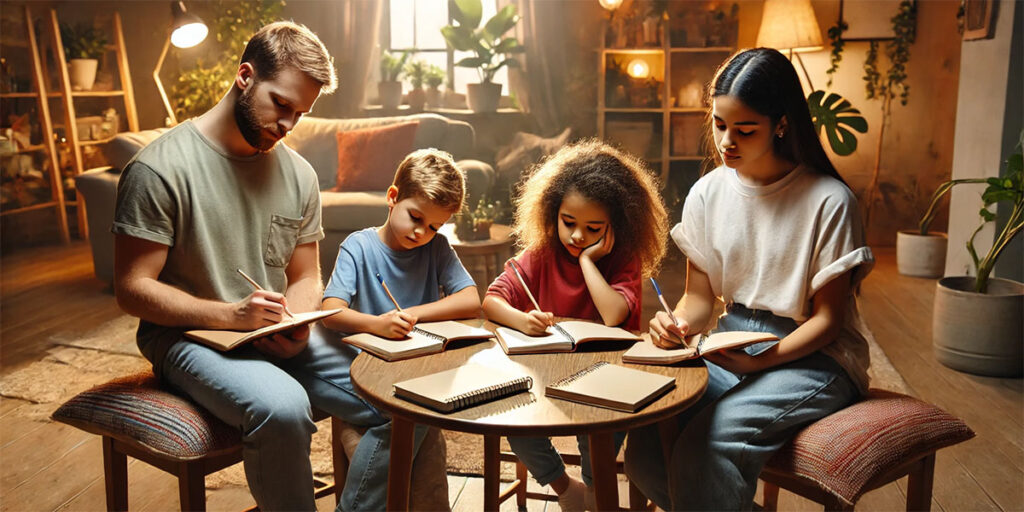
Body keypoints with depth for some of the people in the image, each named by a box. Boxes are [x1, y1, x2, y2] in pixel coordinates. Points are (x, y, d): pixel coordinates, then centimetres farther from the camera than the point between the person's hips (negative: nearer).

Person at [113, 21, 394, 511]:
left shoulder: (298, 173, 7)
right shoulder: (160, 168, -10)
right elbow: (132, 289, -11)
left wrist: (295, 327, -10)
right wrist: (231, 314, -23)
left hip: (279, 340, 6)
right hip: (187, 336, -5)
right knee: (282, 406, -36)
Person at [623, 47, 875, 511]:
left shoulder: (829, 200, -13)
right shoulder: (707, 193, 2)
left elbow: (827, 319, -8)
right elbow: (700, 296, 8)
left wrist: (765, 359, -24)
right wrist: (679, 324, -16)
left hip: (810, 355, -4)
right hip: (731, 349, 5)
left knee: (712, 439, -31)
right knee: (645, 440, -19)